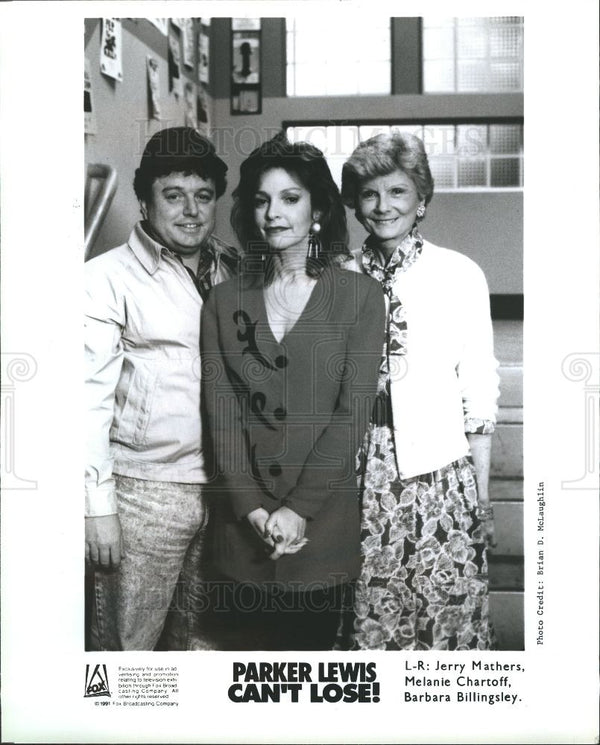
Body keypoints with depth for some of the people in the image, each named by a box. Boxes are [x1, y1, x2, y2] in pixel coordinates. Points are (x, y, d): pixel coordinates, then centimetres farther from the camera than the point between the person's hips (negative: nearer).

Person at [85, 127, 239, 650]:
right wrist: (99, 505, -11)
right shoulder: (107, 278, -6)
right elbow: (91, 397, -8)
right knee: (126, 646, 4)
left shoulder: (234, 270, 9)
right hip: (144, 494, -4)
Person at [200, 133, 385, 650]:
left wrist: (298, 509, -12)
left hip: (323, 520, -1)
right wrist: (252, 510, -10)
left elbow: (354, 412, -6)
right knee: (243, 641, 7)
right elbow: (221, 411, 0)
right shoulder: (225, 301, 7)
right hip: (242, 525, 2)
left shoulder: (359, 296, 0)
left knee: (312, 641, 8)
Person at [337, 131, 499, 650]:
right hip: (359, 478, 2)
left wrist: (482, 499, 2)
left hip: (440, 477, -1)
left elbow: (478, 395, 1)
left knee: (449, 617, 4)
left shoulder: (461, 276, -2)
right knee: (368, 623, 8)